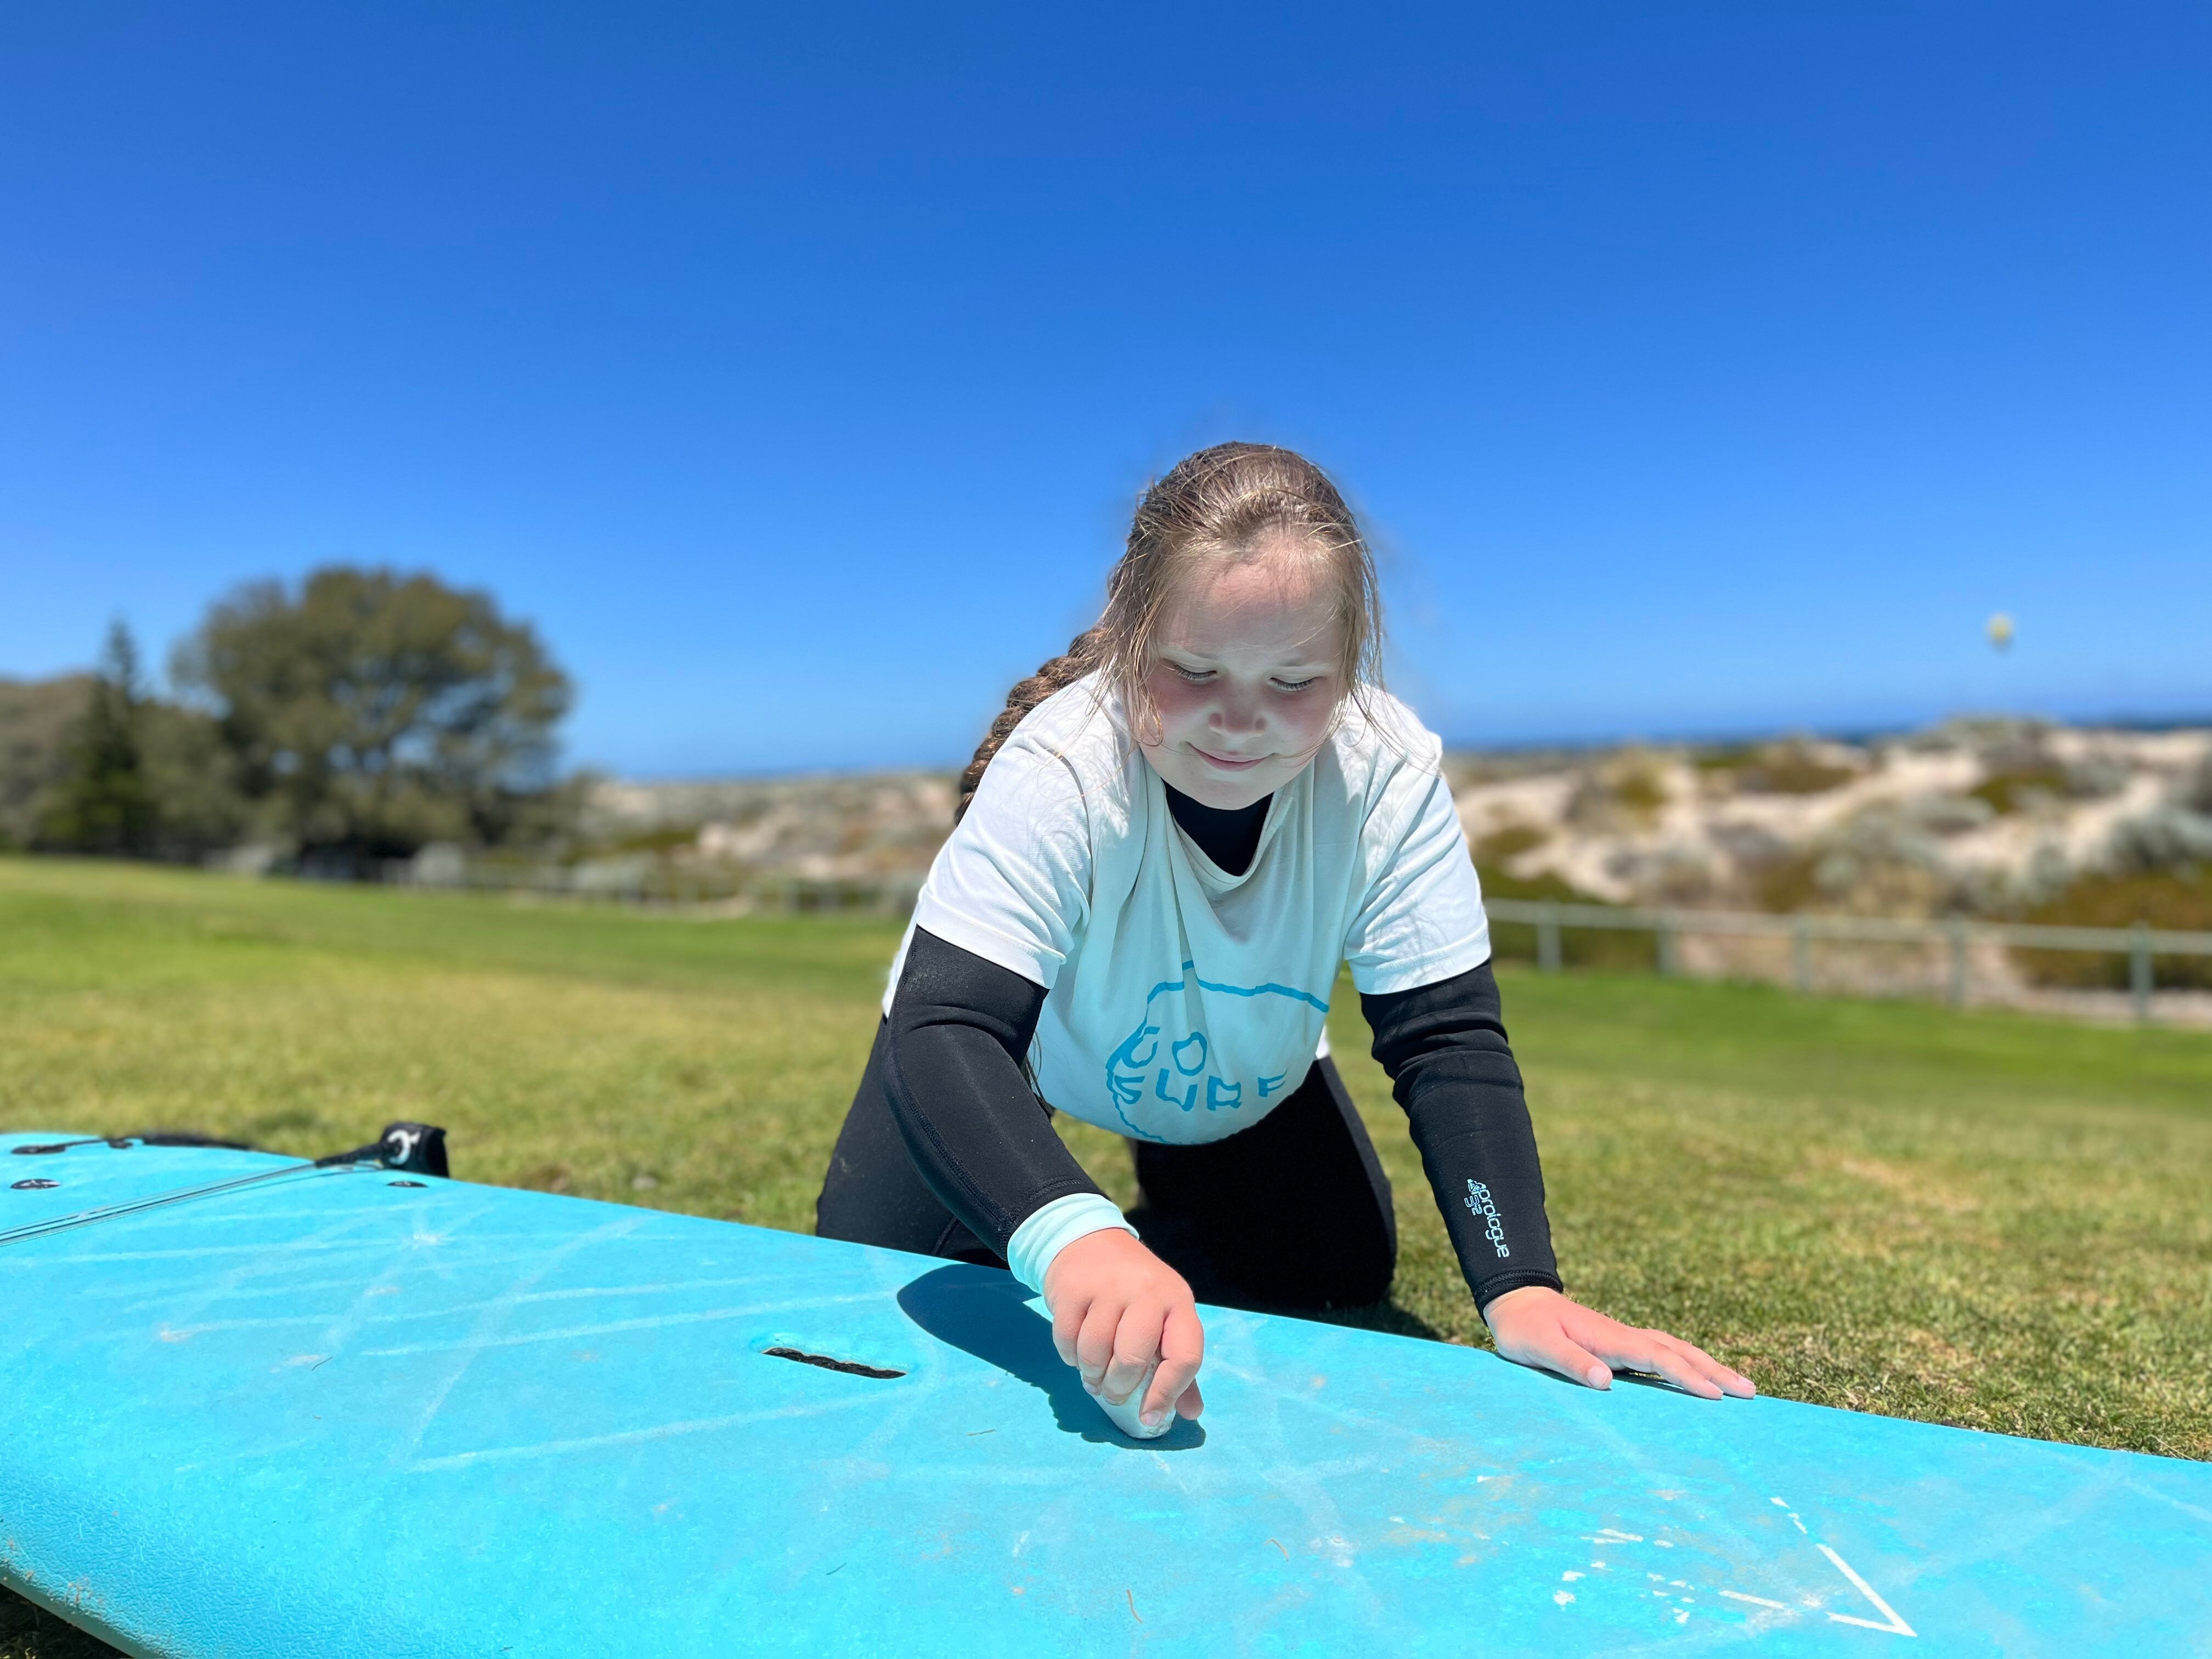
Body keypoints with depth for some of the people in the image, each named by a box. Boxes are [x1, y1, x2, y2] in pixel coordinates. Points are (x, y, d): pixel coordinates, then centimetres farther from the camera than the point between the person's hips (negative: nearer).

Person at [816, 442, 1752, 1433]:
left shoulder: (1390, 772, -31)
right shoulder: (1056, 772, -41)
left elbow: (1448, 1041, -29)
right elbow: (943, 1033, -49)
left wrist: (1520, 1288, -43)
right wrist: (1071, 1236, -68)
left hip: (1242, 1078, 3)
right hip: (1016, 1047, -2)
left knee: (1339, 1277, 4)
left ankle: (1175, 1177, 34)